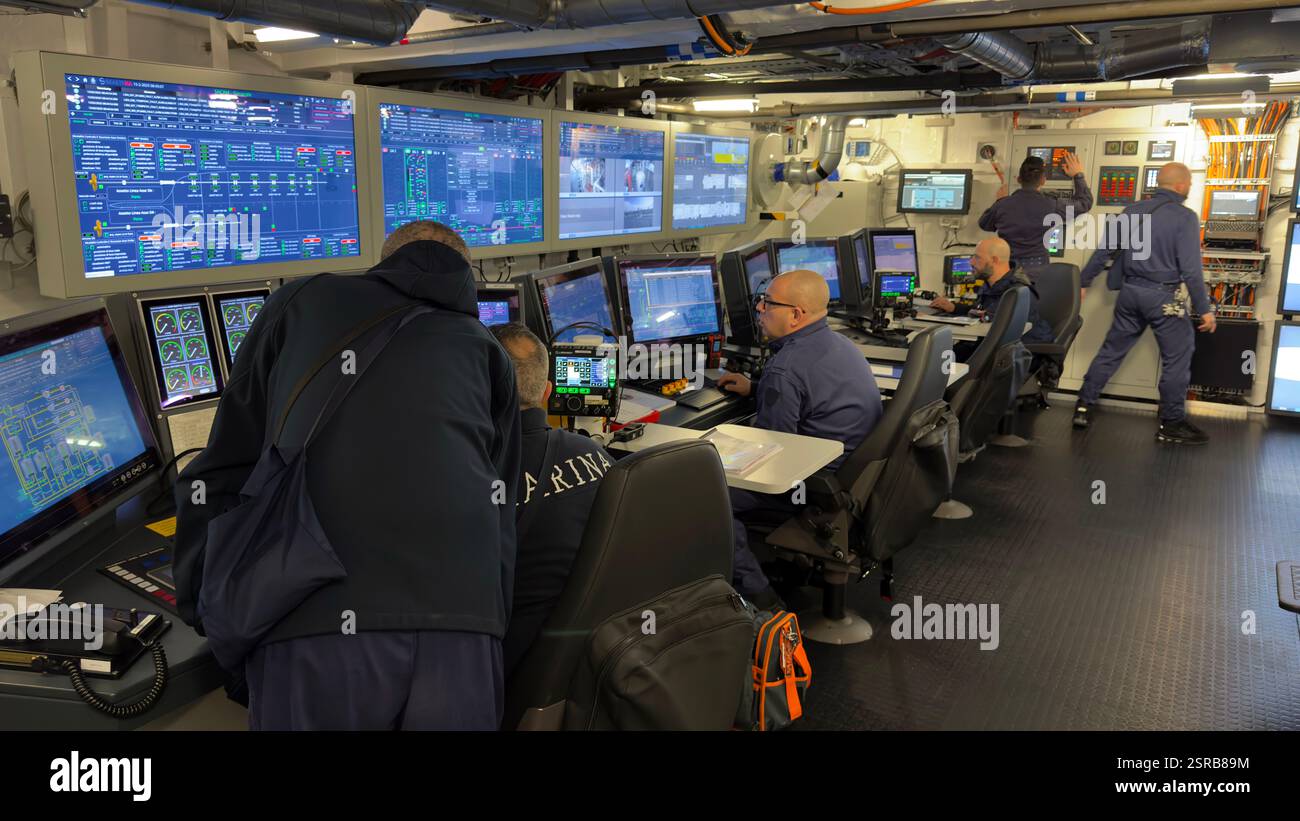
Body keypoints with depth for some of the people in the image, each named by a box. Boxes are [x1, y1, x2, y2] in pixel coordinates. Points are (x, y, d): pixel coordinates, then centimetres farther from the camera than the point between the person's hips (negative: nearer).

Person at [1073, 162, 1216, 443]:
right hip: (1164, 296, -6)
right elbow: (1191, 269, -15)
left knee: (1111, 351, 13)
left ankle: (1083, 407, 14)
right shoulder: (1185, 217, -11)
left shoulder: (1132, 211, 5)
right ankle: (1171, 424, 10)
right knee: (1177, 358, 5)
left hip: (1130, 292, 6)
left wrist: (1083, 283, 17)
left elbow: (1103, 251, 8)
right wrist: (1204, 309, -10)